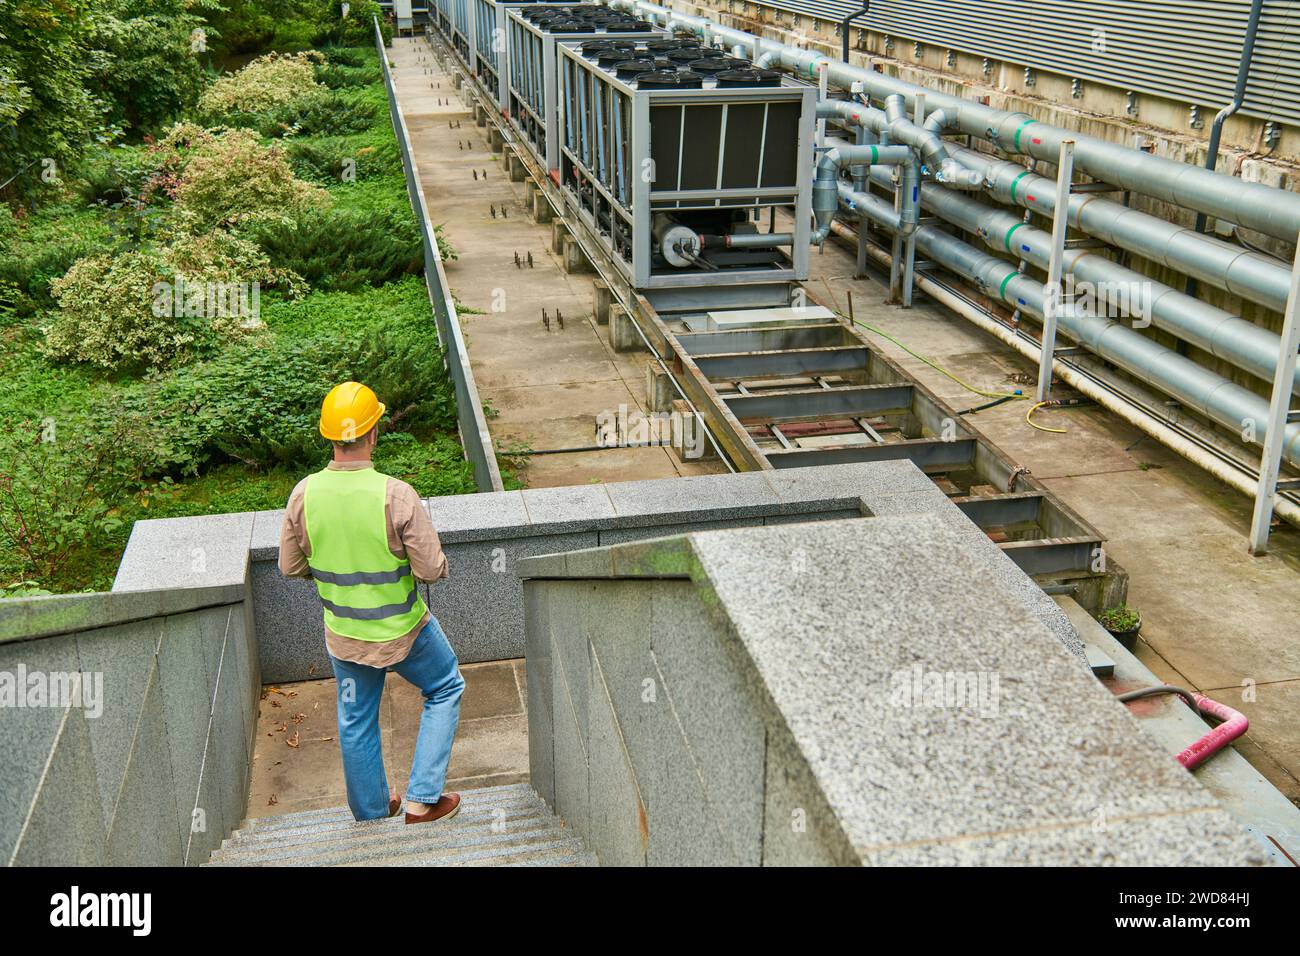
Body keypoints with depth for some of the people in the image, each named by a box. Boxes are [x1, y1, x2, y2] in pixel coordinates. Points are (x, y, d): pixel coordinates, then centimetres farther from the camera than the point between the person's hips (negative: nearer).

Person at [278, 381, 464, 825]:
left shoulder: (304, 494, -15)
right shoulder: (396, 495, -26)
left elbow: (290, 567, -2)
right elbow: (432, 568, -21)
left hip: (343, 634, 4)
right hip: (402, 630, -4)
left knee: (356, 721, 23)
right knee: (445, 691, 22)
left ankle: (371, 810, 41)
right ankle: (422, 799, 19)